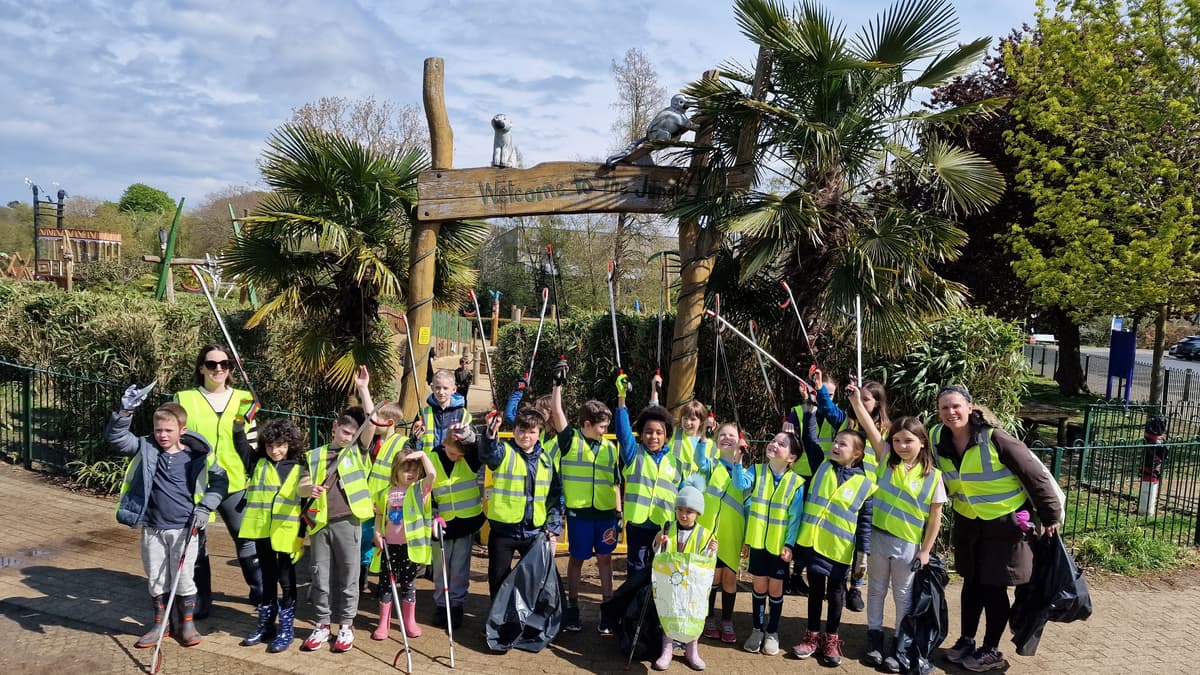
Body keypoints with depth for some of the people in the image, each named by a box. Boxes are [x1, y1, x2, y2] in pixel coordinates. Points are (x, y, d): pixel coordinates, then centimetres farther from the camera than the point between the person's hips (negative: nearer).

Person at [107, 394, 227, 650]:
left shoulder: (197, 455, -7)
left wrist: (205, 507, -6)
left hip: (184, 529, -2)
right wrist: (125, 411, -27)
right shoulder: (145, 449, -3)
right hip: (152, 529, 2)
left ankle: (187, 623, 25)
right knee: (156, 581, 13)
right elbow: (115, 437, -12)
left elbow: (220, 480, 3)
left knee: (183, 580, 7)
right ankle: (160, 624, 29)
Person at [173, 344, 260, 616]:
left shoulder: (243, 399, 4)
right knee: (195, 543, 9)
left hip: (235, 484, 1)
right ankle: (200, 599, 24)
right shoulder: (184, 399, 0)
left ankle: (261, 591, 26)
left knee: (248, 540, 10)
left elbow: (253, 445, 7)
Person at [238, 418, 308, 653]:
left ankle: (286, 629, 13)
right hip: (262, 531, 3)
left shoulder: (299, 469, -2)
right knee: (267, 579, 15)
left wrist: (301, 536, -4)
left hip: (287, 534, -3)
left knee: (286, 581, 5)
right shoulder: (259, 464, 6)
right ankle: (265, 626, 25)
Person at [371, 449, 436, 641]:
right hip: (389, 545, 1)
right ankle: (383, 623, 17)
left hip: (410, 545, -1)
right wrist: (377, 533, -1)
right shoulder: (386, 493, 3)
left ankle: (410, 621, 22)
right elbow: (379, 515, 12)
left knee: (408, 583, 10)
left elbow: (432, 474, -20)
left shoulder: (420, 489, -2)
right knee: (386, 583, 7)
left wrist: (422, 455, -17)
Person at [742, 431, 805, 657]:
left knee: (775, 589, 9)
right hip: (757, 542, 1)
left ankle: (772, 632, 24)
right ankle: (757, 629, 26)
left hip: (780, 545, -1)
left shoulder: (796, 483, -8)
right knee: (759, 587, 11)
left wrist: (789, 544, -12)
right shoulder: (756, 472, -3)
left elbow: (795, 518, -8)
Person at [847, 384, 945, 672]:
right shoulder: (886, 460, -3)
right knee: (876, 590, 14)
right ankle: (874, 640, 27)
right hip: (878, 537, 2)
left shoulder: (932, 476, -8)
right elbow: (870, 429, -13)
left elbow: (935, 517, -4)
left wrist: (925, 550, -5)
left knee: (903, 596, 11)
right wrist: (856, 400, -22)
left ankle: (899, 647, 22)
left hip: (908, 544, -2)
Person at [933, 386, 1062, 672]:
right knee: (971, 583, 14)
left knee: (995, 587, 3)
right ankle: (966, 641, 29)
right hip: (968, 523, 5)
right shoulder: (937, 439, -9)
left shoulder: (995, 438, -24)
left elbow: (1034, 474, -17)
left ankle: (991, 651, 17)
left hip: (1006, 524, -5)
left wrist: (1051, 516, -13)